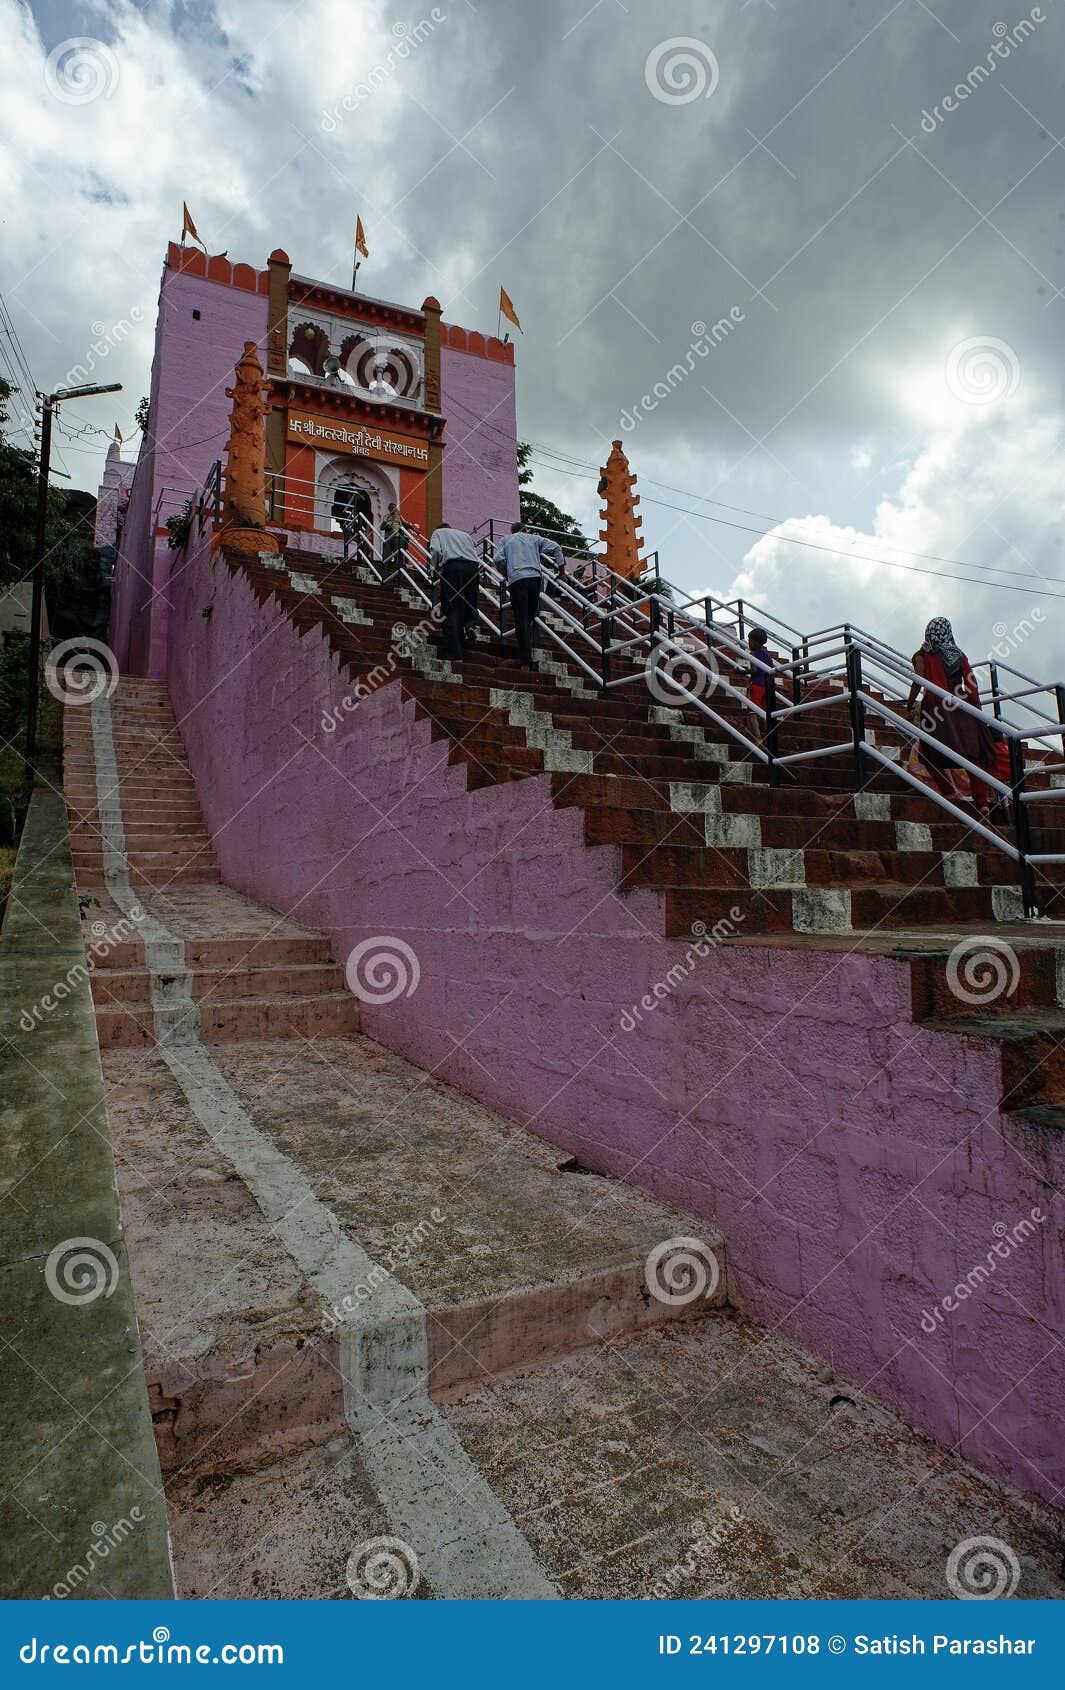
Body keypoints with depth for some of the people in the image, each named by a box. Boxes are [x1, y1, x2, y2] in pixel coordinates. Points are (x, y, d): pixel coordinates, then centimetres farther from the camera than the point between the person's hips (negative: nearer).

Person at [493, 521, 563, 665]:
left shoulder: (506, 539, 22)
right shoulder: (534, 538, 26)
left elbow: (499, 559, 6)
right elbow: (555, 547, 14)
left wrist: (506, 575, 19)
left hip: (517, 579, -2)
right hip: (535, 577, 2)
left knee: (521, 619, -6)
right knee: (531, 616, 13)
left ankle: (527, 661, -13)